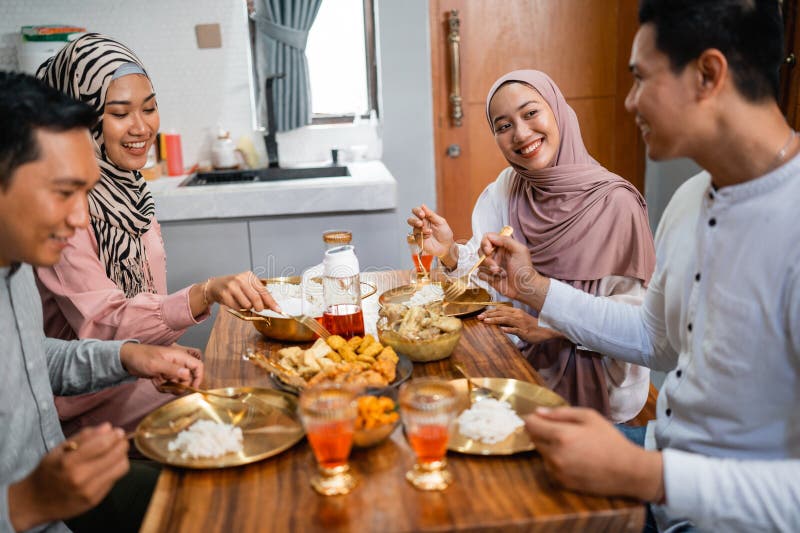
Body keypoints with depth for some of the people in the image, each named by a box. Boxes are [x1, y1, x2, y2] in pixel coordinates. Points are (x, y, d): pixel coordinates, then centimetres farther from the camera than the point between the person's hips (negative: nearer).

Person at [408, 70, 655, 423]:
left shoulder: (614, 202, -14)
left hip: (596, 377, -5)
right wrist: (451, 254, -19)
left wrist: (551, 326, -21)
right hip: (524, 364, 5)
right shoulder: (506, 189, 4)